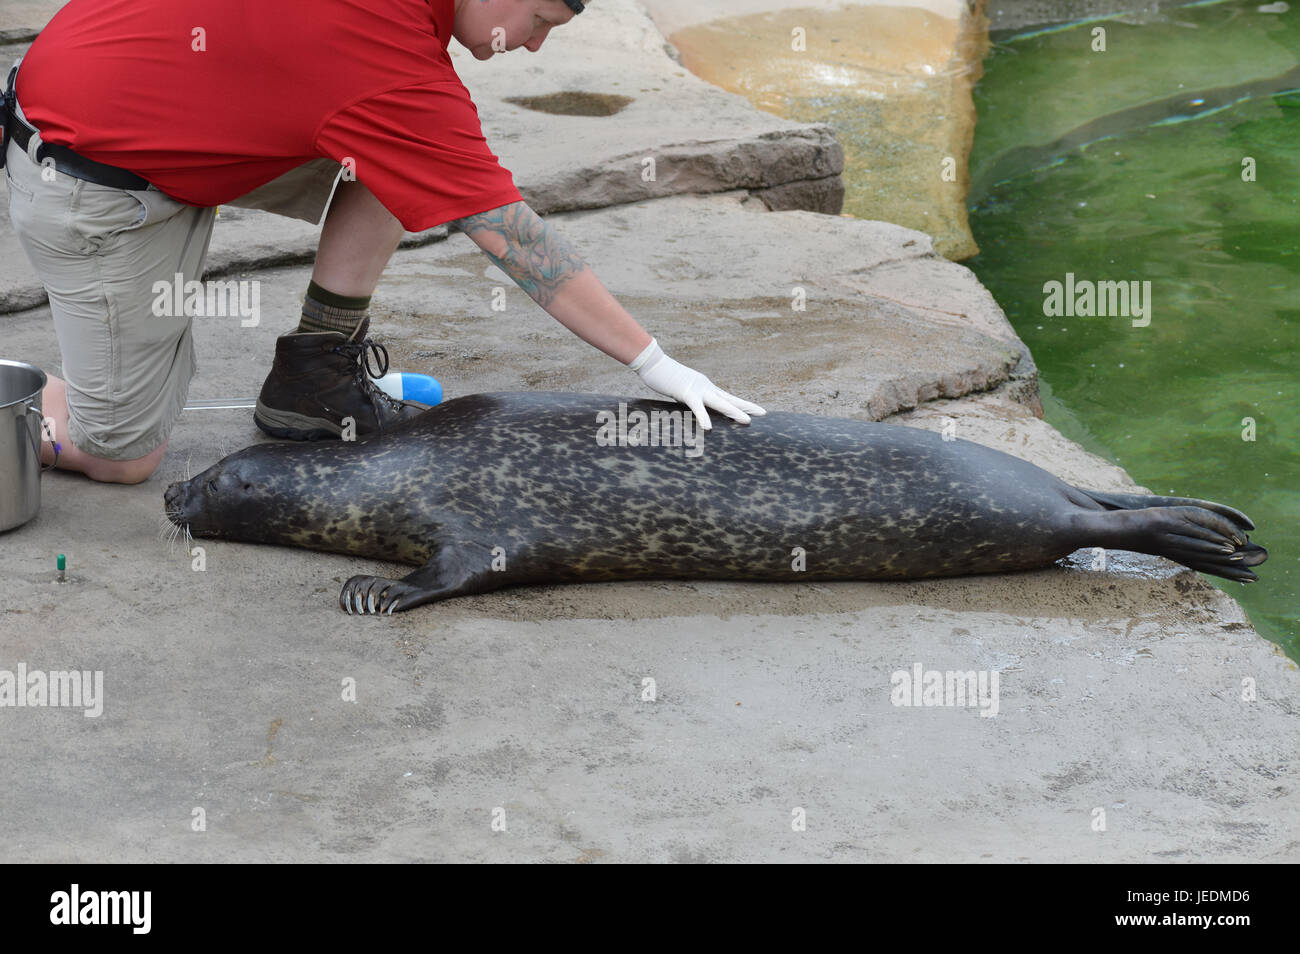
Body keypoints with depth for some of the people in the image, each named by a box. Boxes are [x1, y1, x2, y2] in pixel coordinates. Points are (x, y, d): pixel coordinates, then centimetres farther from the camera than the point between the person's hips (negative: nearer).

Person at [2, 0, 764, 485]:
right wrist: (656, 365, -18)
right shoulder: (399, 72, -29)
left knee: (401, 158, -2)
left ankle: (313, 383, 8)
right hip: (92, 182, -9)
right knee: (123, 457, -4)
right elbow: (521, 244, -24)